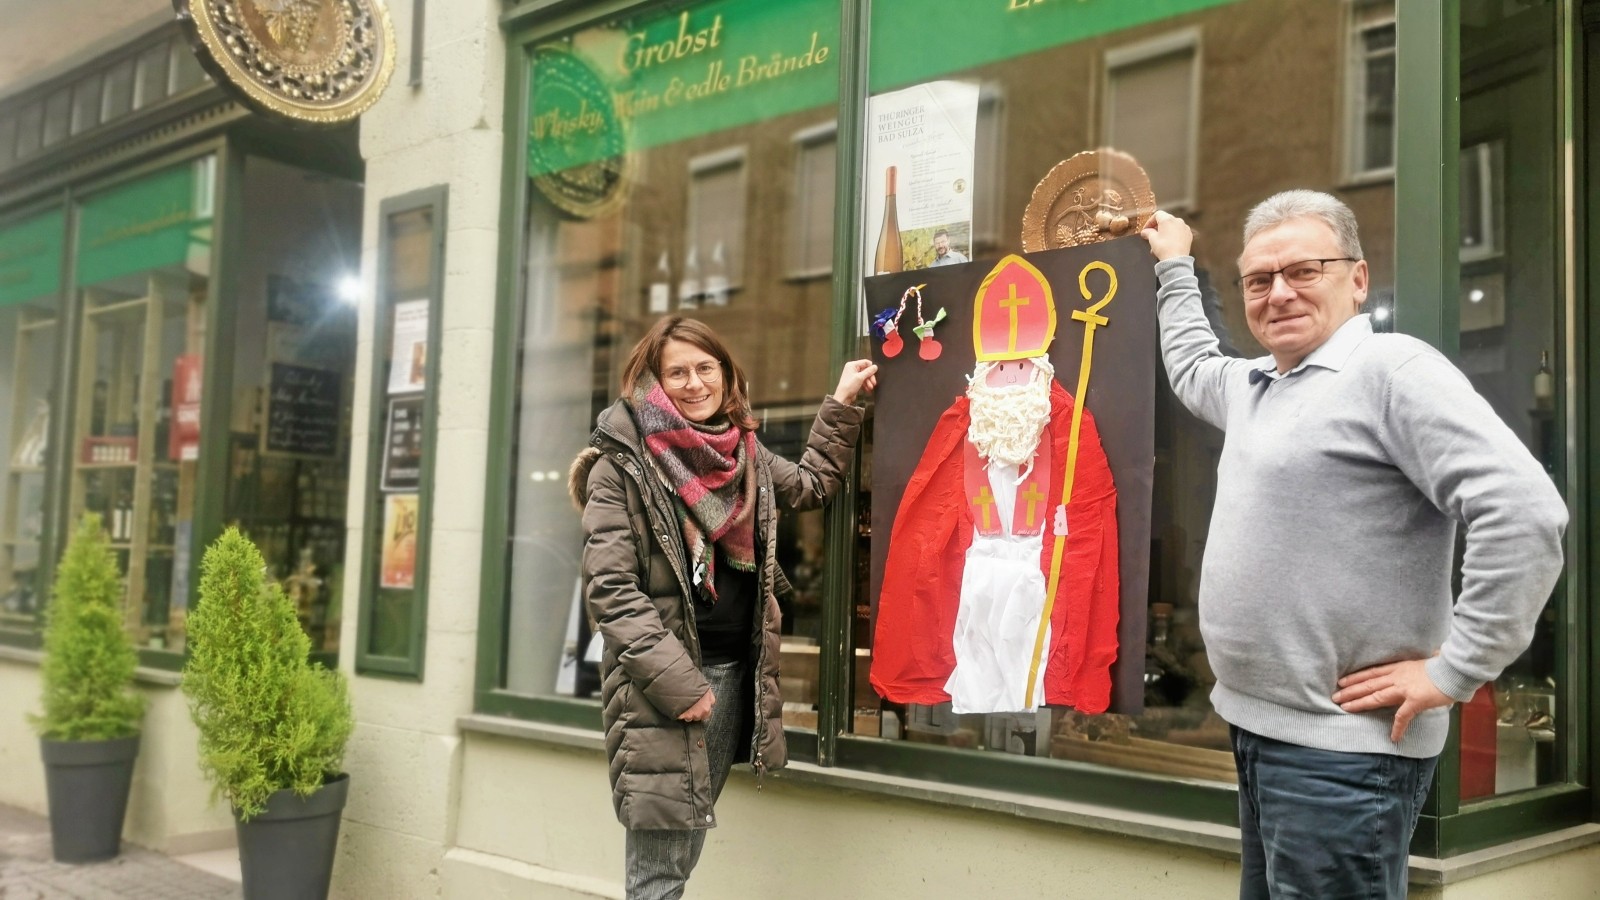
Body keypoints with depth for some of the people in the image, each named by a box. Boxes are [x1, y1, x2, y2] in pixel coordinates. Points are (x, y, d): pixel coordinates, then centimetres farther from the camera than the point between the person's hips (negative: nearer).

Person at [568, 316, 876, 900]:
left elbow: (811, 485, 29)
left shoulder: (743, 452, 11)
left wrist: (841, 404, 23)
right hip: (663, 679, -6)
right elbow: (609, 586, -13)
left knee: (686, 845, 16)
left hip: (736, 670, 6)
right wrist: (674, 679, -19)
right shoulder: (623, 462, -8)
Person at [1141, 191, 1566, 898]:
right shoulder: (1252, 385, 13)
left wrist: (1452, 670, -19)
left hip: (1338, 749, -9)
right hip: (1258, 728, 9)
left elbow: (1526, 512, -23)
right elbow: (1191, 369, 38)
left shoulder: (1390, 369, -13)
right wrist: (1173, 268, 40)